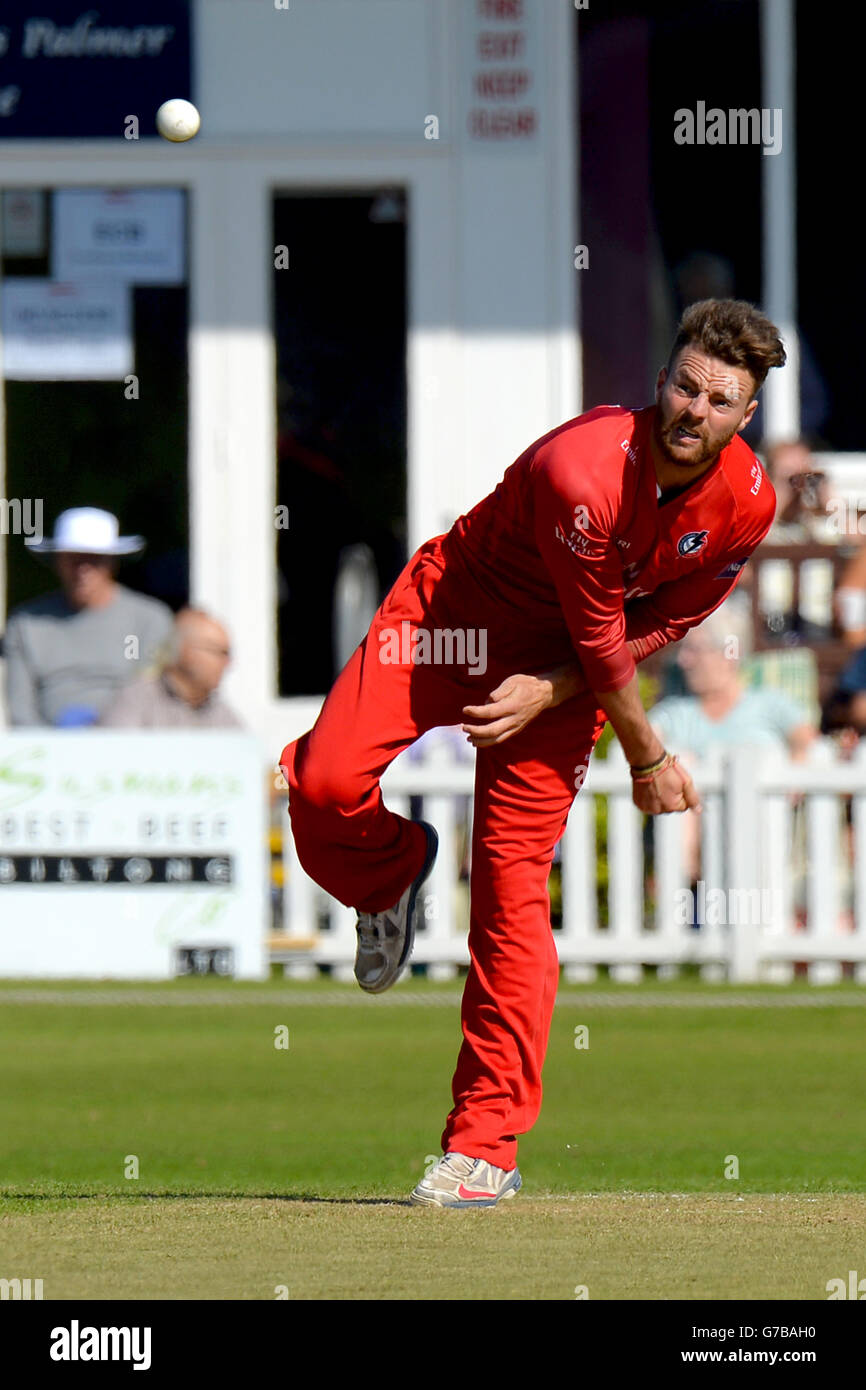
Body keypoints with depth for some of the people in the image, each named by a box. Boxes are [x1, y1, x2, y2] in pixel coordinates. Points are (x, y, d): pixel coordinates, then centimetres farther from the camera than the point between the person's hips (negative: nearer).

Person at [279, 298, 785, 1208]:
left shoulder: (746, 506, -13)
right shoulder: (581, 469, -30)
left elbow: (658, 625, -4)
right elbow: (600, 635, -20)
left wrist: (548, 692, -17)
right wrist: (646, 758, -9)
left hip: (566, 666, 3)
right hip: (453, 610, -3)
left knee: (511, 887, -7)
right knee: (325, 782, -24)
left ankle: (485, 1147, -2)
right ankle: (390, 875, 15)